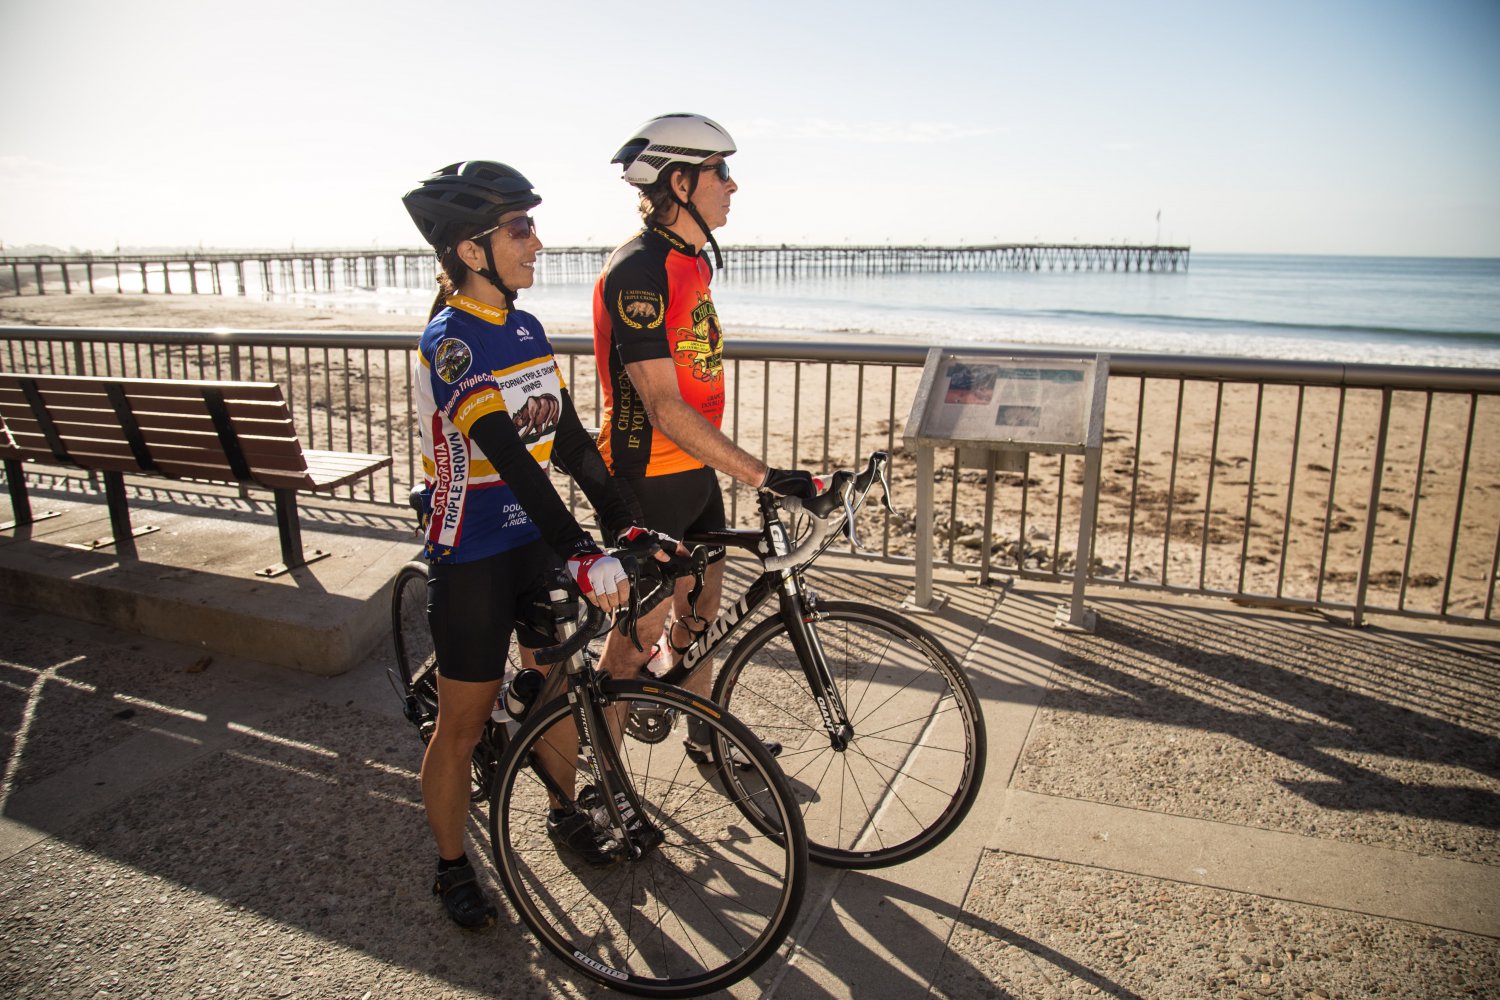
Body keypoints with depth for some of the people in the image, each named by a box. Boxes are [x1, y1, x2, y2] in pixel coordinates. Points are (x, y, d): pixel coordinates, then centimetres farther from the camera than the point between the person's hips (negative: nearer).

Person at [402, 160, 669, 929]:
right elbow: (508, 457, -31)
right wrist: (583, 555, -38)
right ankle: (452, 868, 28)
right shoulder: (448, 342, -19)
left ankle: (566, 816, 41)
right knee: (464, 725, 7)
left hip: (536, 541, 7)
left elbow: (570, 441, 5)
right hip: (472, 558, -7)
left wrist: (626, 525, -4)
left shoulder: (526, 330, 5)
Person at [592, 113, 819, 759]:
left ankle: (703, 733, 40)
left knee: (700, 606, 20)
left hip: (695, 471, 9)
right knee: (639, 634, 2)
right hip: (647, 476, -9)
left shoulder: (692, 259, 9)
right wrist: (763, 476, -31)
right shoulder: (638, 271, -21)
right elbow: (663, 407, -28)